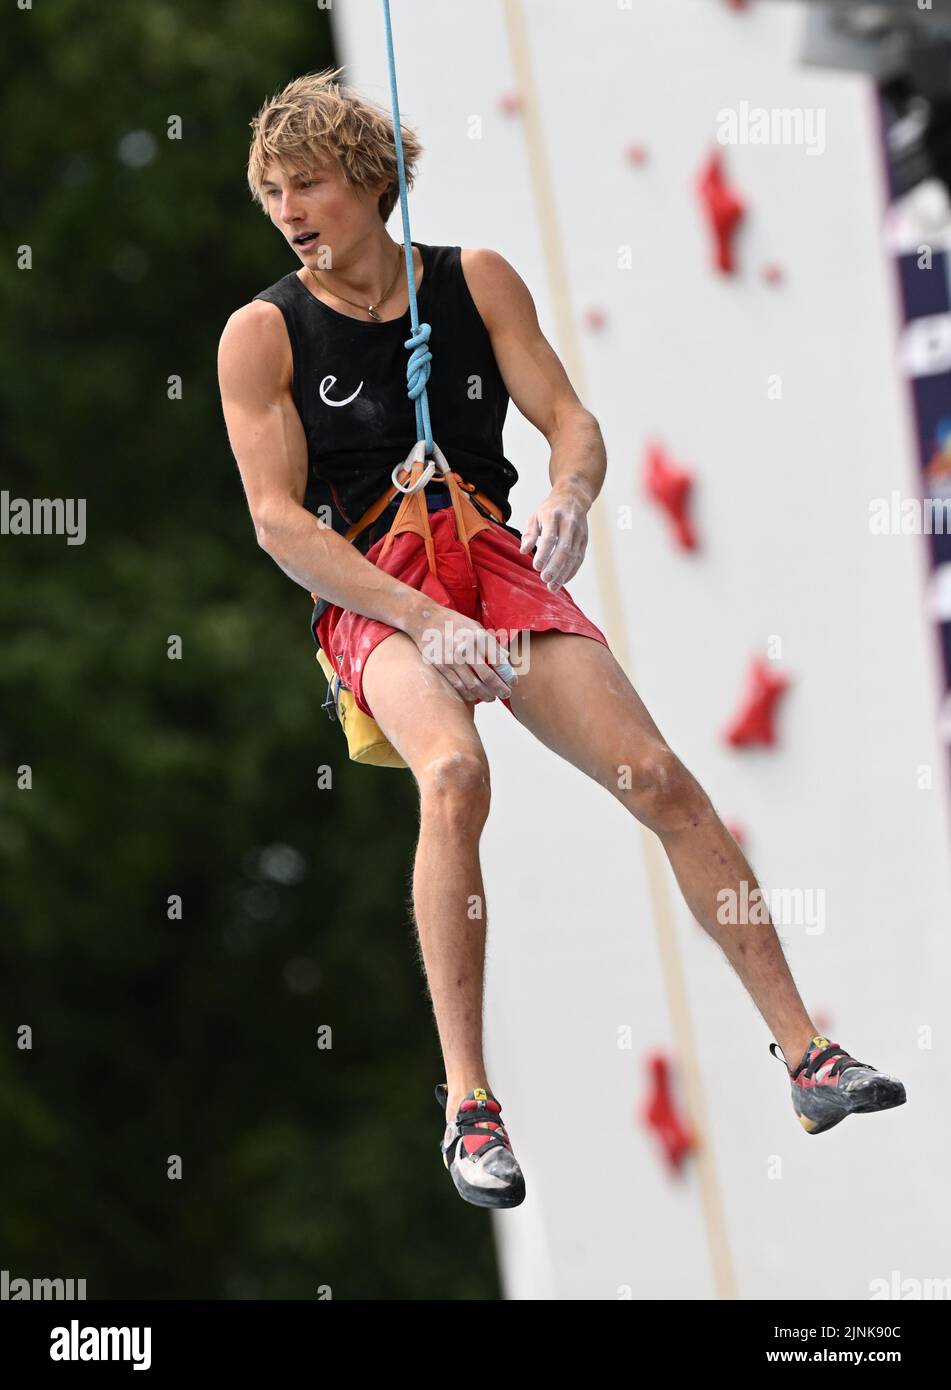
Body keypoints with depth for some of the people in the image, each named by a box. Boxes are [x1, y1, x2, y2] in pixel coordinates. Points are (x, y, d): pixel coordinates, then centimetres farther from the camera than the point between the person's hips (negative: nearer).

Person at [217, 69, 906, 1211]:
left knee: (658, 777, -16)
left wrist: (568, 497, -19)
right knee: (454, 775, -34)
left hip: (496, 563, 3)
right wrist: (425, 623, -18)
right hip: (369, 596, -3)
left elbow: (571, 421, 7)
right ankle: (466, 1104, -32)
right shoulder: (261, 335, 2)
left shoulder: (477, 282, 10)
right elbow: (279, 521, -6)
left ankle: (805, 1053, -11)